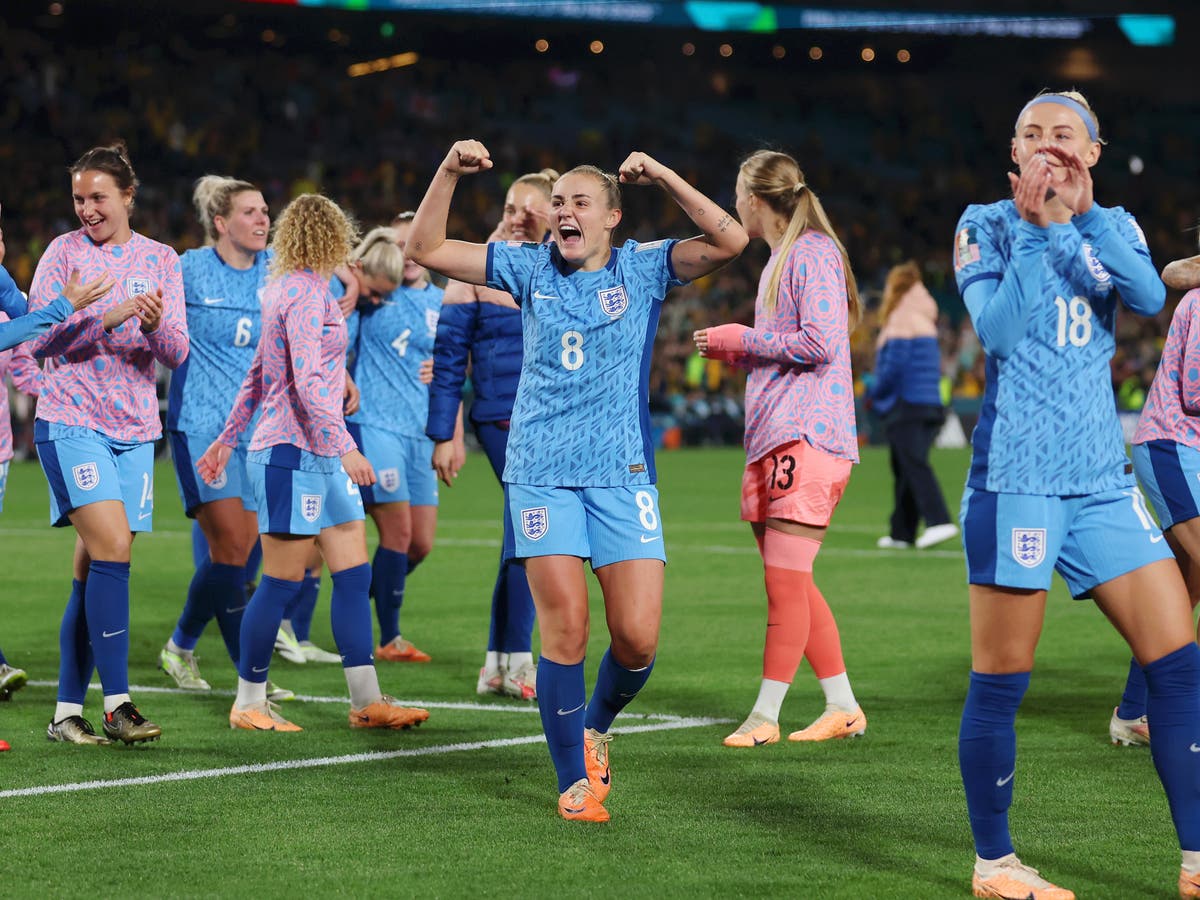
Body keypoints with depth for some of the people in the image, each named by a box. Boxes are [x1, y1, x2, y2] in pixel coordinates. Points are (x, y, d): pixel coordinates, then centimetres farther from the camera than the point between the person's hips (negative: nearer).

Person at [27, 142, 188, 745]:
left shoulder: (161, 261, 10)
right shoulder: (64, 252, 0)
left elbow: (176, 354, 5)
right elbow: (38, 339, -6)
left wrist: (156, 324, -17)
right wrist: (105, 316, -19)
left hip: (135, 432, 4)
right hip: (71, 423, -4)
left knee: (94, 570, 4)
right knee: (111, 546, -19)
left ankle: (67, 711, 9)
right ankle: (116, 702, -20)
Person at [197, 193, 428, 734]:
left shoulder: (287, 288, 15)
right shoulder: (306, 292, -13)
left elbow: (258, 376, 21)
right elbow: (307, 380, -21)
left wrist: (227, 438, 26)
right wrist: (344, 447, -23)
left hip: (320, 457, 10)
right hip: (294, 452, -9)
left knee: (354, 574, 6)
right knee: (282, 582, -3)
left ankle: (367, 701, 7)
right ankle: (248, 703, 7)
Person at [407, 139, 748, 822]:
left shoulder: (643, 268, 5)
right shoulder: (530, 267, 8)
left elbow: (730, 241, -10)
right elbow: (427, 249, 6)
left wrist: (662, 176, -15)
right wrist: (450, 172, -7)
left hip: (624, 475, 0)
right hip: (542, 475, 0)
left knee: (638, 639, -7)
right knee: (566, 631, -8)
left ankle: (594, 729, 25)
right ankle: (575, 780, 6)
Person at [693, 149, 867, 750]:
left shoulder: (813, 253, -9)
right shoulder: (780, 258, 21)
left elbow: (821, 342, -19)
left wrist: (744, 340, -9)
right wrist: (733, 350, 16)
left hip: (806, 438, -10)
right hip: (773, 440, 10)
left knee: (785, 581, -8)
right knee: (790, 585, 10)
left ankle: (764, 716, -6)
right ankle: (843, 707, 16)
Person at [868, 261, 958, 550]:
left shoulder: (901, 321, -8)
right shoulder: (926, 322, 18)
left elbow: (893, 365, -16)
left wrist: (875, 392, -1)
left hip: (906, 405, -9)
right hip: (931, 404, 9)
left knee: (914, 464, -16)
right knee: (904, 470, 12)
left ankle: (939, 521, -30)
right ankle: (901, 532, 14)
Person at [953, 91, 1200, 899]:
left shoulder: (1112, 228, 11)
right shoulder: (988, 226, 1)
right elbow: (997, 331, -14)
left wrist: (1087, 211, -18)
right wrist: (1038, 227, -18)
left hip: (1102, 478, 5)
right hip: (1017, 476, -4)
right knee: (1002, 679, -2)